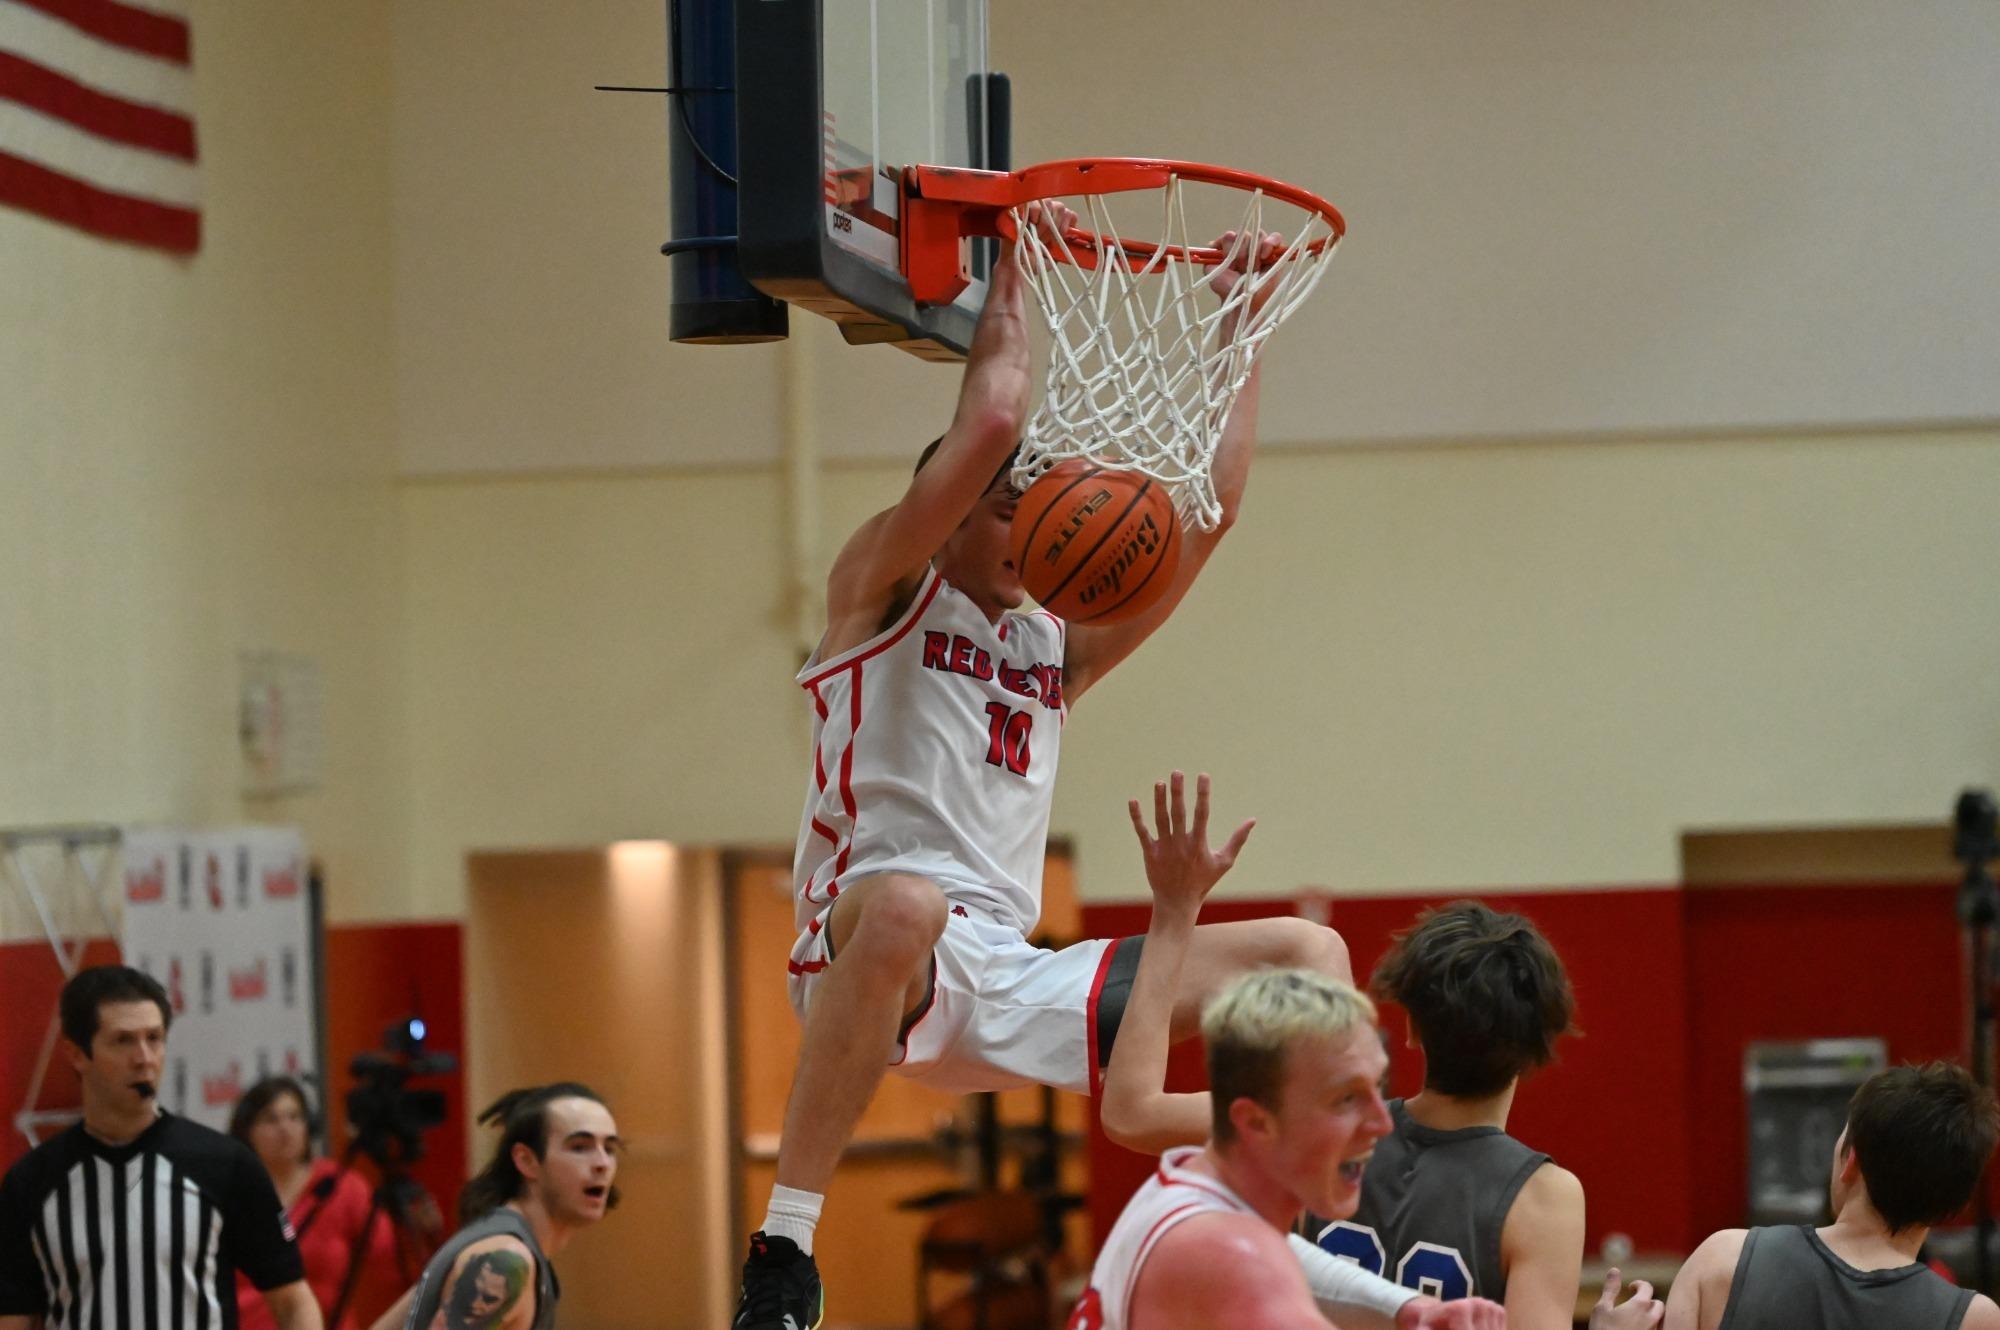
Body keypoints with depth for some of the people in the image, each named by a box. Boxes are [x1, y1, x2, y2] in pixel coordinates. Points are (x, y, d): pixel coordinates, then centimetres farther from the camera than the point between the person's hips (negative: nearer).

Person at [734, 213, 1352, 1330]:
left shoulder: (1060, 644, 24)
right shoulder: (883, 593, 6)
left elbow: (1208, 507, 20)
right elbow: (989, 425, -8)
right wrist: (1012, 273, 2)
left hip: (1016, 985, 7)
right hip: (869, 951, -7)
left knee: (1306, 955, 3)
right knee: (906, 905, -45)